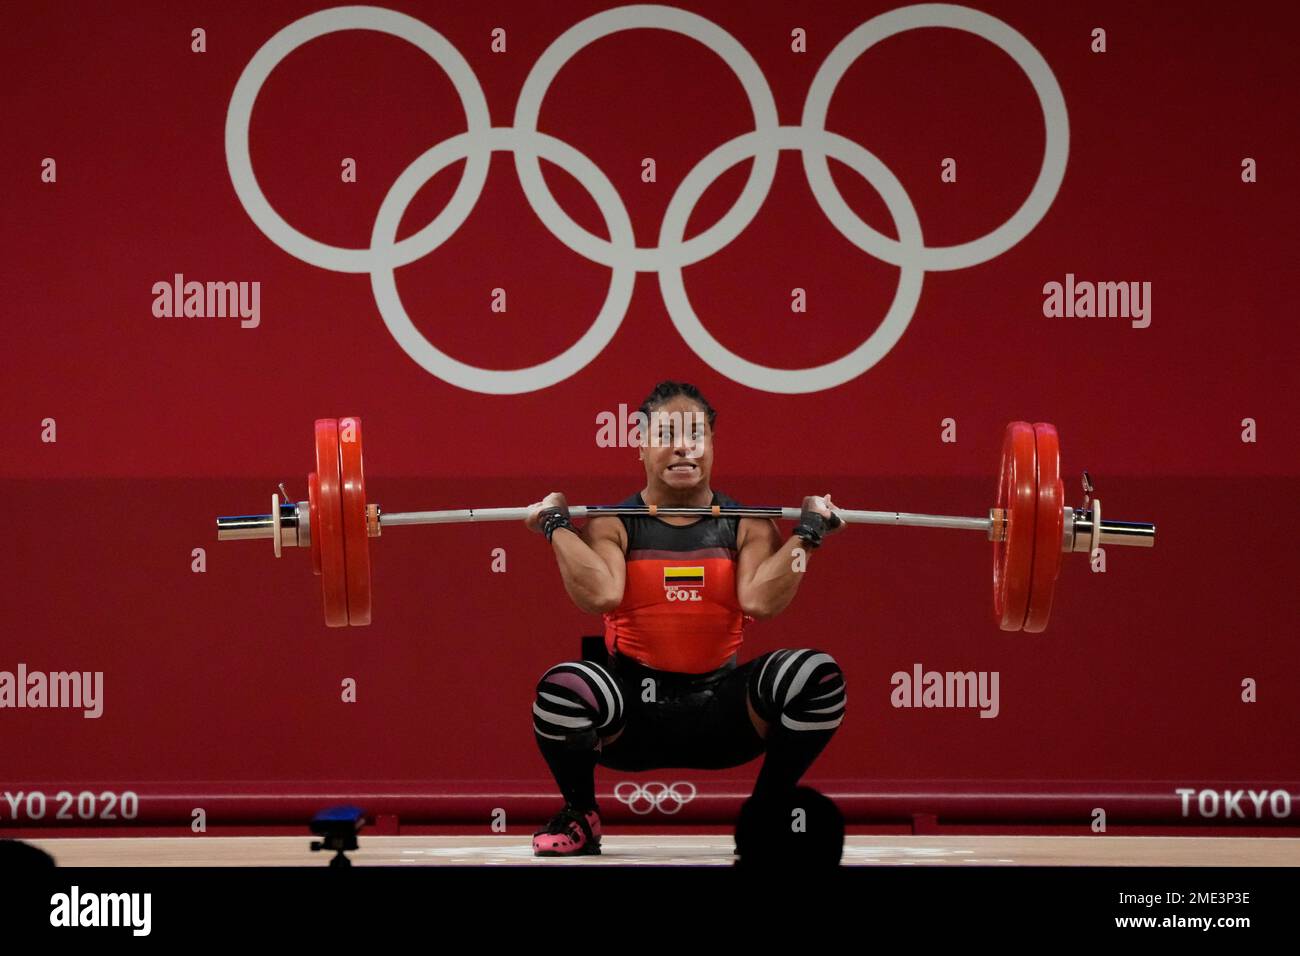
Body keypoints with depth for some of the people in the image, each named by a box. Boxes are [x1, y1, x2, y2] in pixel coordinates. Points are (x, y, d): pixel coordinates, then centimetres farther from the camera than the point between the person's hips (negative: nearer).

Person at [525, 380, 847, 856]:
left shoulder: (748, 526, 4)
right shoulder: (612, 525, 0)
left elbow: (760, 599, -15)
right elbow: (600, 595, -20)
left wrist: (807, 534, -14)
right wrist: (557, 526, -15)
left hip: (720, 710, 2)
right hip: (633, 709, -1)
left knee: (817, 676, -25)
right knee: (563, 689, -35)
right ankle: (579, 815, -1)